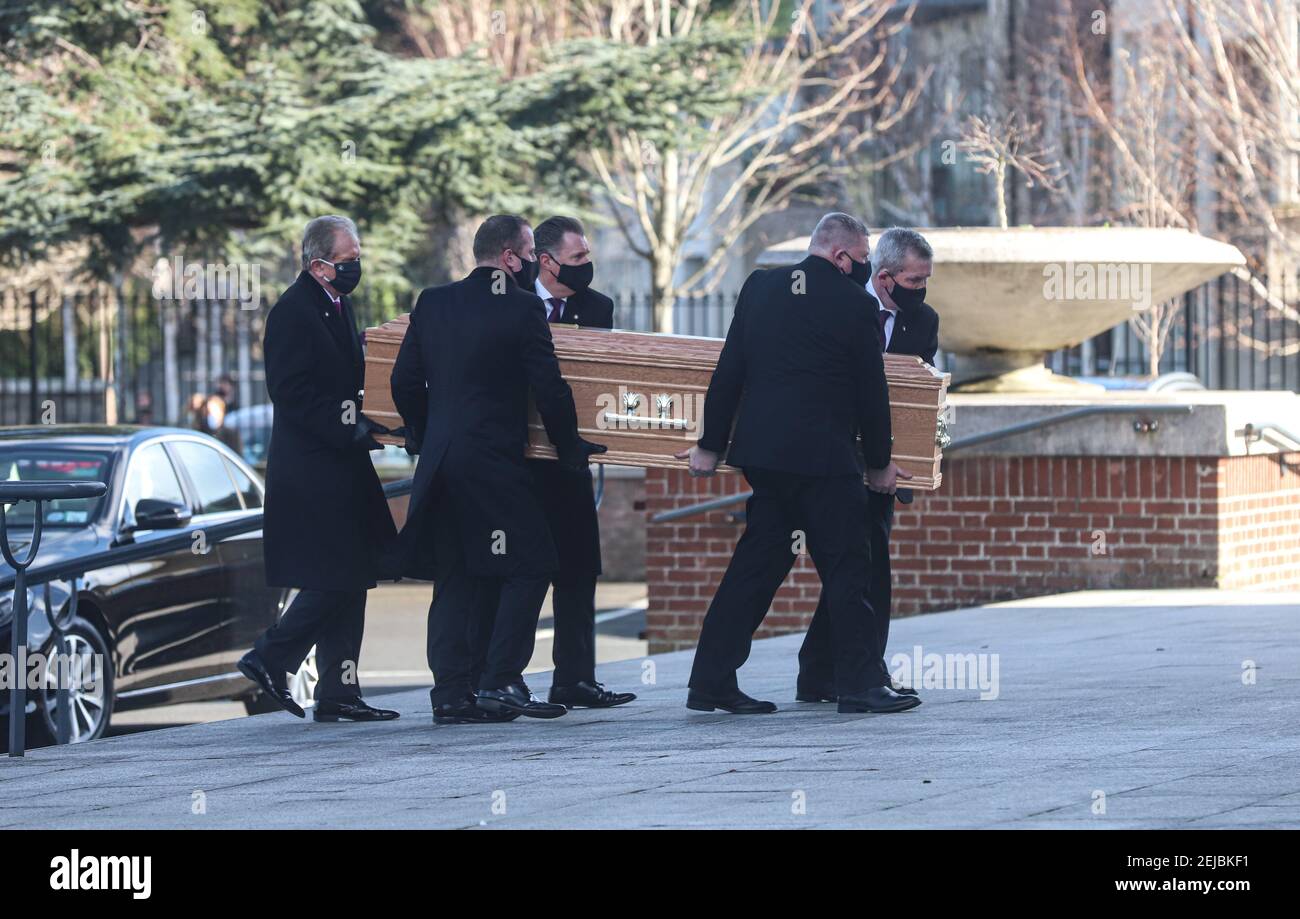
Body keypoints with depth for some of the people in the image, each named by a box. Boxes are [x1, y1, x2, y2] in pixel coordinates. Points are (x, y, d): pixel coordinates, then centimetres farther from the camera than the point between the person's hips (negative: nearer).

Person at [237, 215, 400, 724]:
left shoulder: (336, 305, 17)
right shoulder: (293, 312, -13)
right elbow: (293, 395, -20)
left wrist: (363, 422, 8)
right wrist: (351, 427, -22)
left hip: (340, 467, 10)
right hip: (311, 468, -10)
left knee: (348, 581, 8)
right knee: (334, 581, -11)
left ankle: (339, 694, 10)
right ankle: (269, 658, 2)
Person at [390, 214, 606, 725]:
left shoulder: (432, 303, 10)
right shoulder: (523, 308, -7)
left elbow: (404, 381, 12)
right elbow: (549, 388, -8)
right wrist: (569, 449, 5)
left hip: (439, 464, 6)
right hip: (493, 462, -6)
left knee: (454, 576, 11)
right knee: (530, 564, 2)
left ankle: (451, 692, 6)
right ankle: (499, 682, -7)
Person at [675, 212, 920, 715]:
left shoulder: (759, 287, 8)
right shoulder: (850, 300, -6)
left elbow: (729, 370, 9)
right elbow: (870, 388, -1)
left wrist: (711, 444, 15)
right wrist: (879, 462, 10)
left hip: (761, 449, 6)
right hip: (824, 456, -6)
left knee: (754, 565, 10)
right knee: (846, 568, 1)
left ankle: (711, 682, 8)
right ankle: (861, 682, 1)